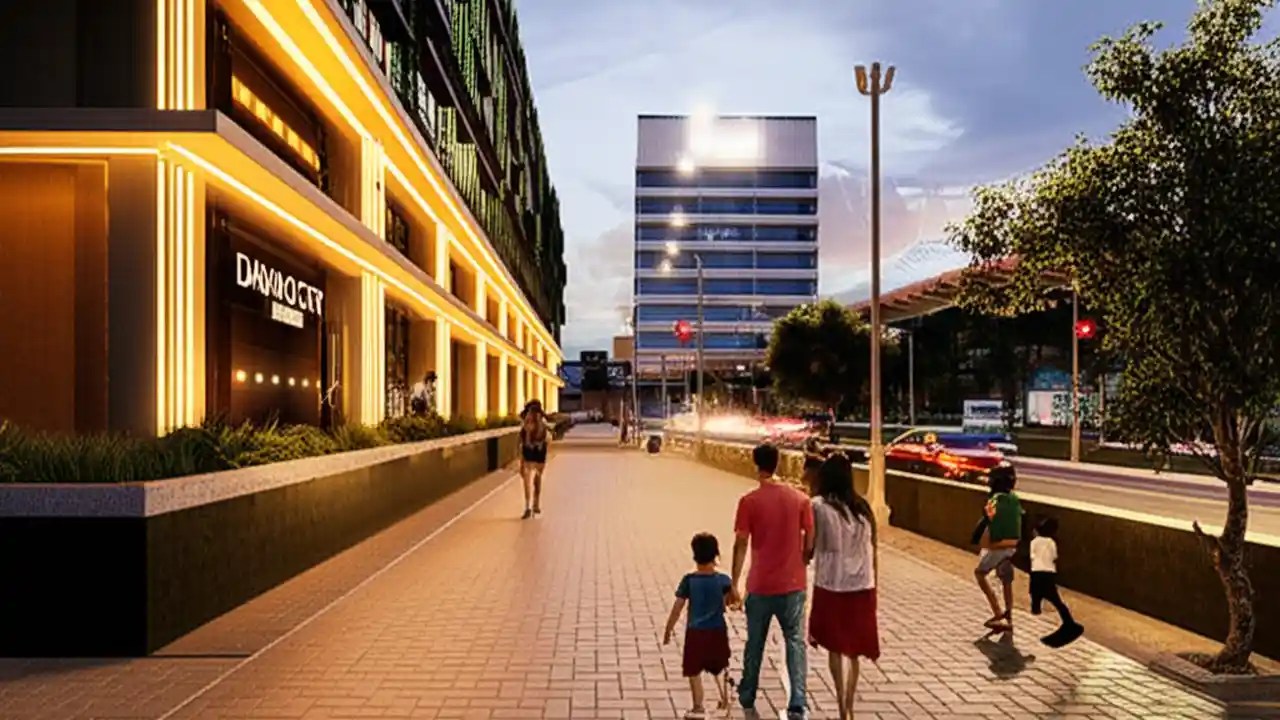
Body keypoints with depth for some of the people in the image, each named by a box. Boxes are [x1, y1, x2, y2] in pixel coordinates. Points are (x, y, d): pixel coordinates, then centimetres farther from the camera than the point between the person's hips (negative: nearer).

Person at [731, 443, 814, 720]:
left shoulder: (749, 501, -10)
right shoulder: (800, 499, -3)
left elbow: (741, 545, -8)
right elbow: (810, 541, 0)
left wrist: (734, 584, -1)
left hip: (760, 586, -1)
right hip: (793, 584, 1)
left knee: (755, 644, 14)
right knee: (795, 643, 10)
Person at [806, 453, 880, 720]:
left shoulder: (819, 505, -8)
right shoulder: (863, 508, 4)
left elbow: (810, 548, -10)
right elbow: (873, 553, 8)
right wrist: (873, 589, 16)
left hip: (831, 586, -3)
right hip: (861, 586, 4)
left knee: (835, 648, 14)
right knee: (853, 650, 17)